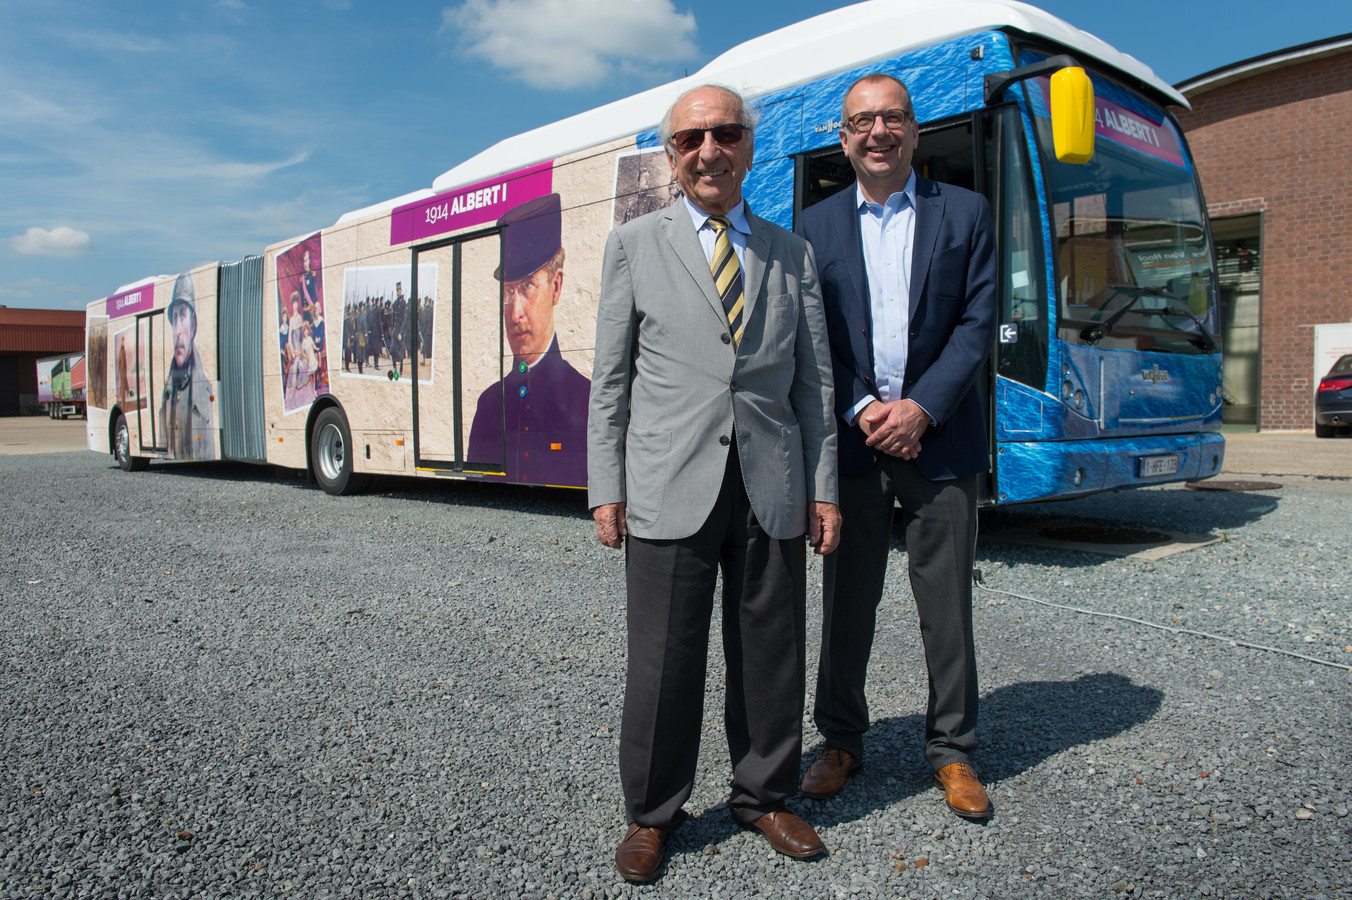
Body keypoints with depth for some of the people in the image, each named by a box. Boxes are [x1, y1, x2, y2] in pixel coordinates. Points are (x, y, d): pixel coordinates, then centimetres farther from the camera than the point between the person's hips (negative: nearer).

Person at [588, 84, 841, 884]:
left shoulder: (792, 255, 13)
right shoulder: (635, 245, 8)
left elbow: (815, 381, 11)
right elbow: (611, 378, 5)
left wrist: (823, 487, 5)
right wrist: (606, 488, -2)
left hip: (773, 491, 2)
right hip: (669, 490, -2)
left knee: (772, 654, 10)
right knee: (664, 660, 4)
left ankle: (765, 797, 30)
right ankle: (653, 814, 23)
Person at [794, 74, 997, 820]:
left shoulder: (964, 213, 6)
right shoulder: (815, 227, 8)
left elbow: (977, 324, -1)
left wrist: (922, 408, -13)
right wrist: (861, 410, -10)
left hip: (940, 439, 0)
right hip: (850, 441, 1)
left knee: (946, 604, 6)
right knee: (846, 601, 9)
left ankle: (952, 751, 22)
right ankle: (841, 741, 25)